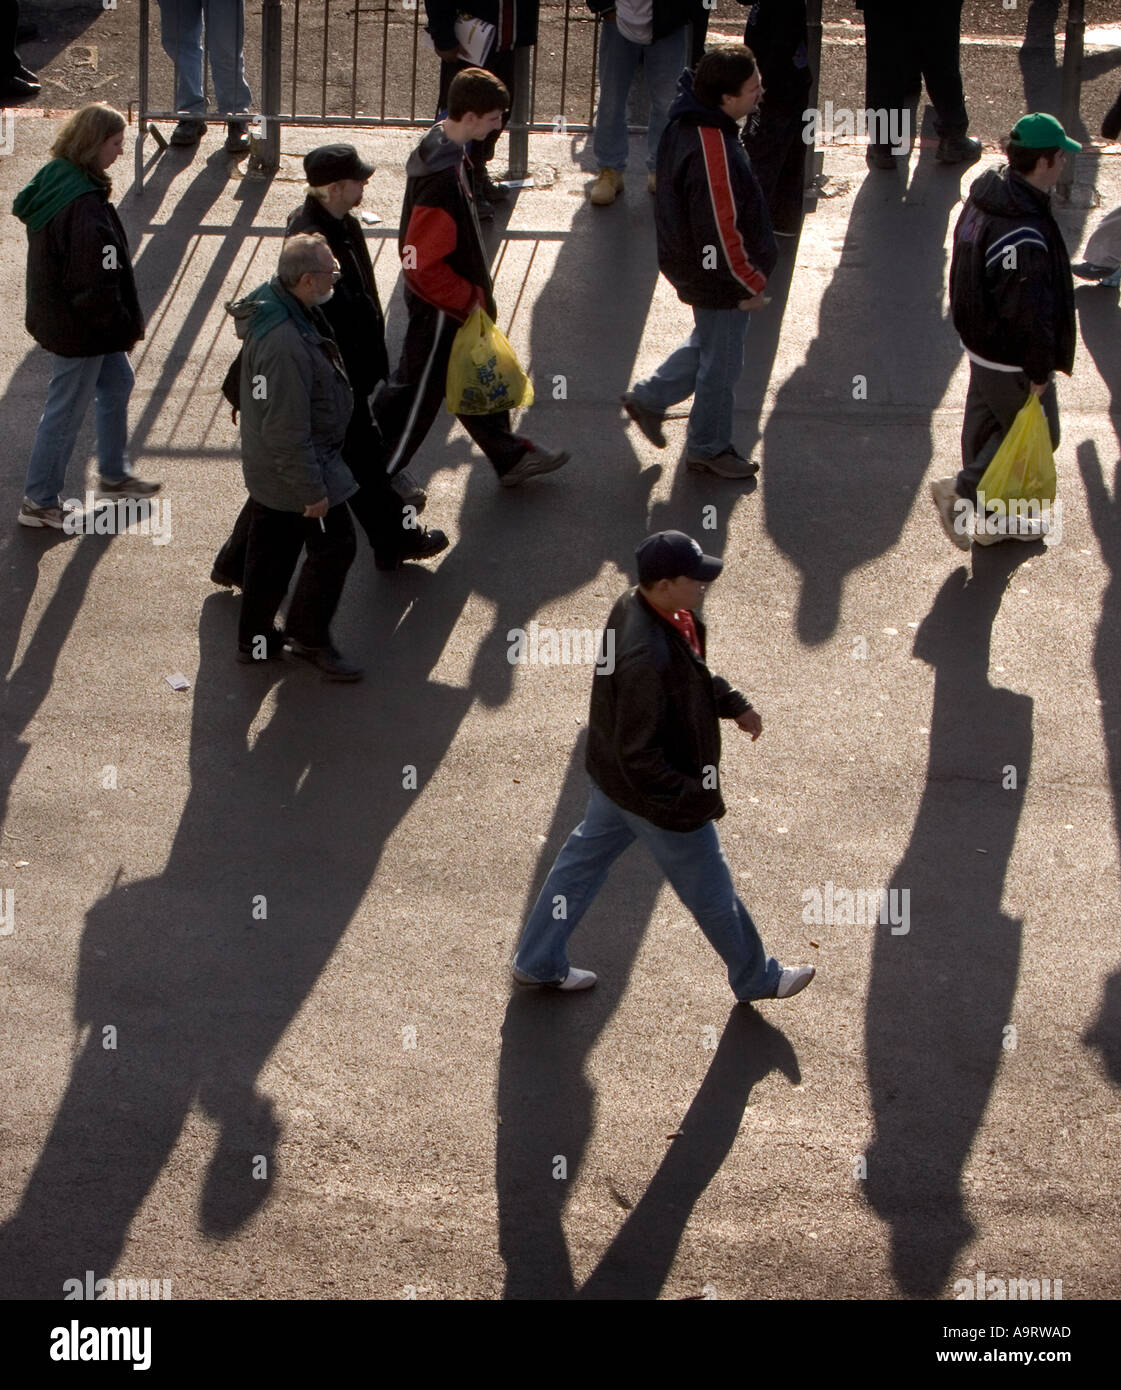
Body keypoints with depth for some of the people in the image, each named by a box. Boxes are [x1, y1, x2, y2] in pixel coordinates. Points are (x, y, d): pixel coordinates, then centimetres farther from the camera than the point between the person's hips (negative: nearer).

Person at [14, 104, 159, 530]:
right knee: (66, 411, 5)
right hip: (79, 330, -10)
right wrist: (125, 324, -14)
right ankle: (38, 503, 19)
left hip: (55, 315, 10)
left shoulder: (53, 180, 0)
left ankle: (113, 474, 43)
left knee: (117, 382, 26)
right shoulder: (84, 207, -32)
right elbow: (95, 285, -29)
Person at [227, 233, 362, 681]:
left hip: (267, 468, 10)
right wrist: (312, 491, -22)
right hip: (296, 468, -10)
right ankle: (309, 636, 20)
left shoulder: (273, 305, -1)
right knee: (333, 545, 5)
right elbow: (287, 430, -30)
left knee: (271, 551, 19)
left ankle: (255, 640, 31)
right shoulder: (285, 344, -34)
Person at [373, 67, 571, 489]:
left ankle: (510, 457, 40)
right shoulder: (441, 178, -32)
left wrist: (476, 294, 19)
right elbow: (422, 267, -31)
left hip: (458, 300, 10)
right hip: (439, 308, -10)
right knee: (418, 391, 6)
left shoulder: (442, 148, -1)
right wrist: (470, 300, -19)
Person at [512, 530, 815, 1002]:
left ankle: (538, 961, 40)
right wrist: (694, 797, -25)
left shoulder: (634, 607, -10)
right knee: (710, 891, 14)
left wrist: (734, 704, 4)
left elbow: (692, 671, 11)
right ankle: (756, 978, 37)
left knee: (584, 857, 24)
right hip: (657, 797, -9)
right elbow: (639, 756, -33)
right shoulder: (647, 657, -40)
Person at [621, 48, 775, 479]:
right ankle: (709, 448, 29)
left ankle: (648, 398, 40)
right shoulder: (712, 155, -35)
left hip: (689, 262, 9)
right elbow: (720, 233, -28)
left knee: (709, 344, 29)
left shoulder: (686, 121, -4)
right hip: (717, 281, -9)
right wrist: (749, 284, -14)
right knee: (721, 361, 11)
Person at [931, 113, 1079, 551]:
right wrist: (1039, 371, -16)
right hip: (1011, 362, -9)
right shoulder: (1024, 234, -33)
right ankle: (963, 490, 11)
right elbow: (1028, 313, -28)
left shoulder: (984, 198, -2)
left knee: (987, 428, 21)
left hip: (981, 344, 9)